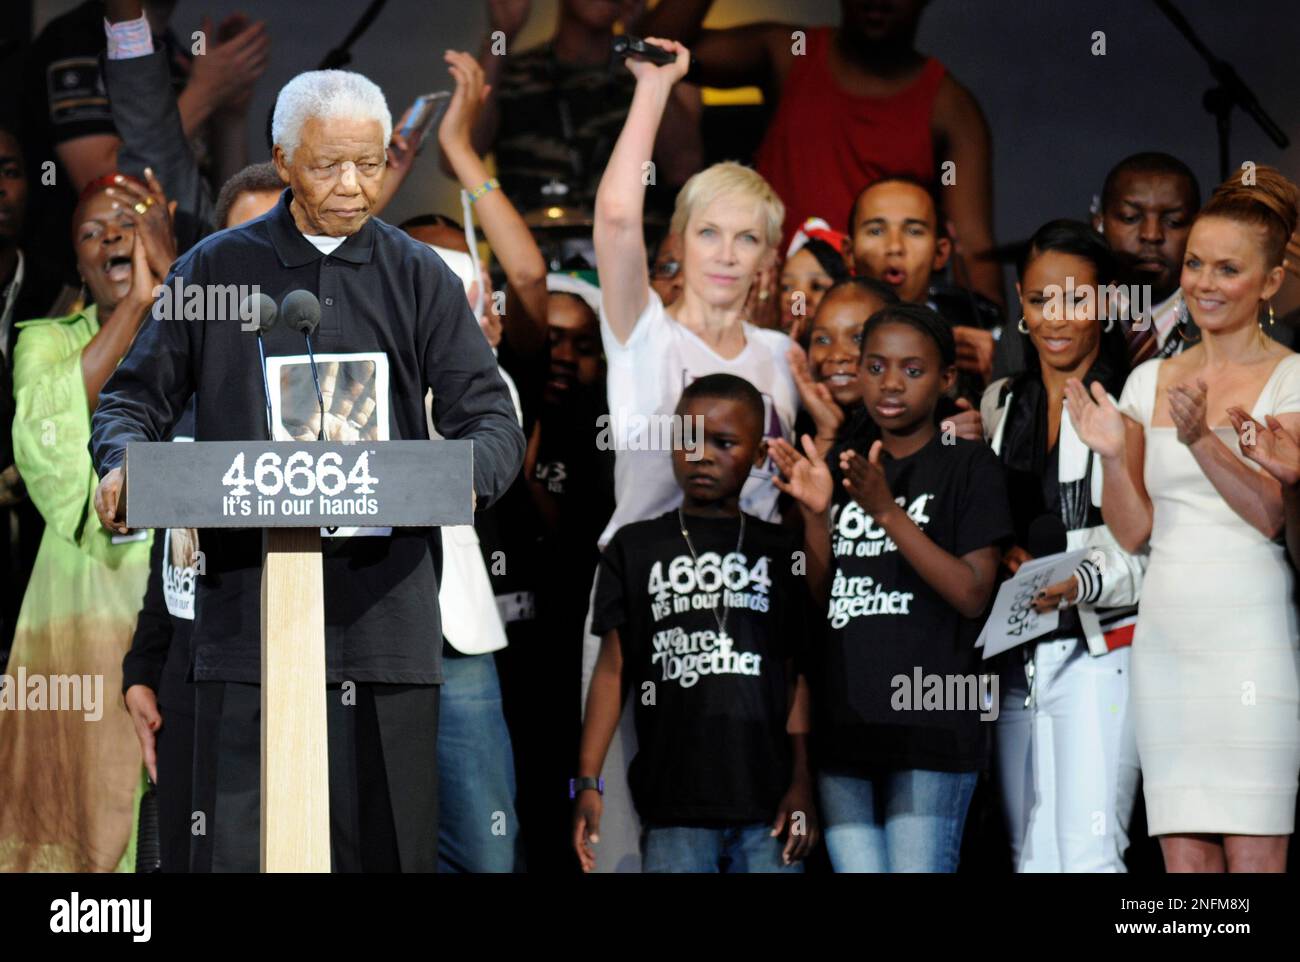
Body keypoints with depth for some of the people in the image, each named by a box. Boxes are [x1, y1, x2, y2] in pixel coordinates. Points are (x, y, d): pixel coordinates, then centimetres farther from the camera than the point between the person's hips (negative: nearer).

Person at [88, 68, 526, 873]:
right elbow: (138, 396, 13)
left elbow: (492, 417, 6)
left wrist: (468, 473, -18)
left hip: (384, 609, 1)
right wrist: (121, 464, -10)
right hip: (247, 600, -1)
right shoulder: (215, 270, 11)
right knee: (235, 843, -4)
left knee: (387, 844, 2)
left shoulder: (421, 280, 11)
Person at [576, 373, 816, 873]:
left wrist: (802, 784, 0)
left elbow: (800, 677, 9)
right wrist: (587, 783, 0)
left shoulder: (780, 552, 13)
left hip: (768, 807, 0)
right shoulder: (635, 548, 13)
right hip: (674, 806, 0)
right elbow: (613, 670, 8)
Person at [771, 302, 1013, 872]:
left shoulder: (968, 466, 2)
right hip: (842, 722, 5)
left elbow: (973, 595, -8)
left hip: (932, 717, -5)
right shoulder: (841, 468, 17)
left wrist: (887, 512, -15)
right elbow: (817, 600, 13)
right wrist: (815, 514, -3)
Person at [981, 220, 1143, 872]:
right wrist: (1002, 561, 0)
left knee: (1089, 856, -16)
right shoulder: (999, 405, 16)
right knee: (1032, 859, 7)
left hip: (1100, 652, -6)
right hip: (1015, 658, 6)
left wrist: (1083, 582, -24)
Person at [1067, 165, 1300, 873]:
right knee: (1184, 857, 2)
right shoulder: (1151, 381, 13)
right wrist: (1112, 455, -6)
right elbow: (1133, 530, 12)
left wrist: (1201, 439, -26)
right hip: (1166, 635, 4)